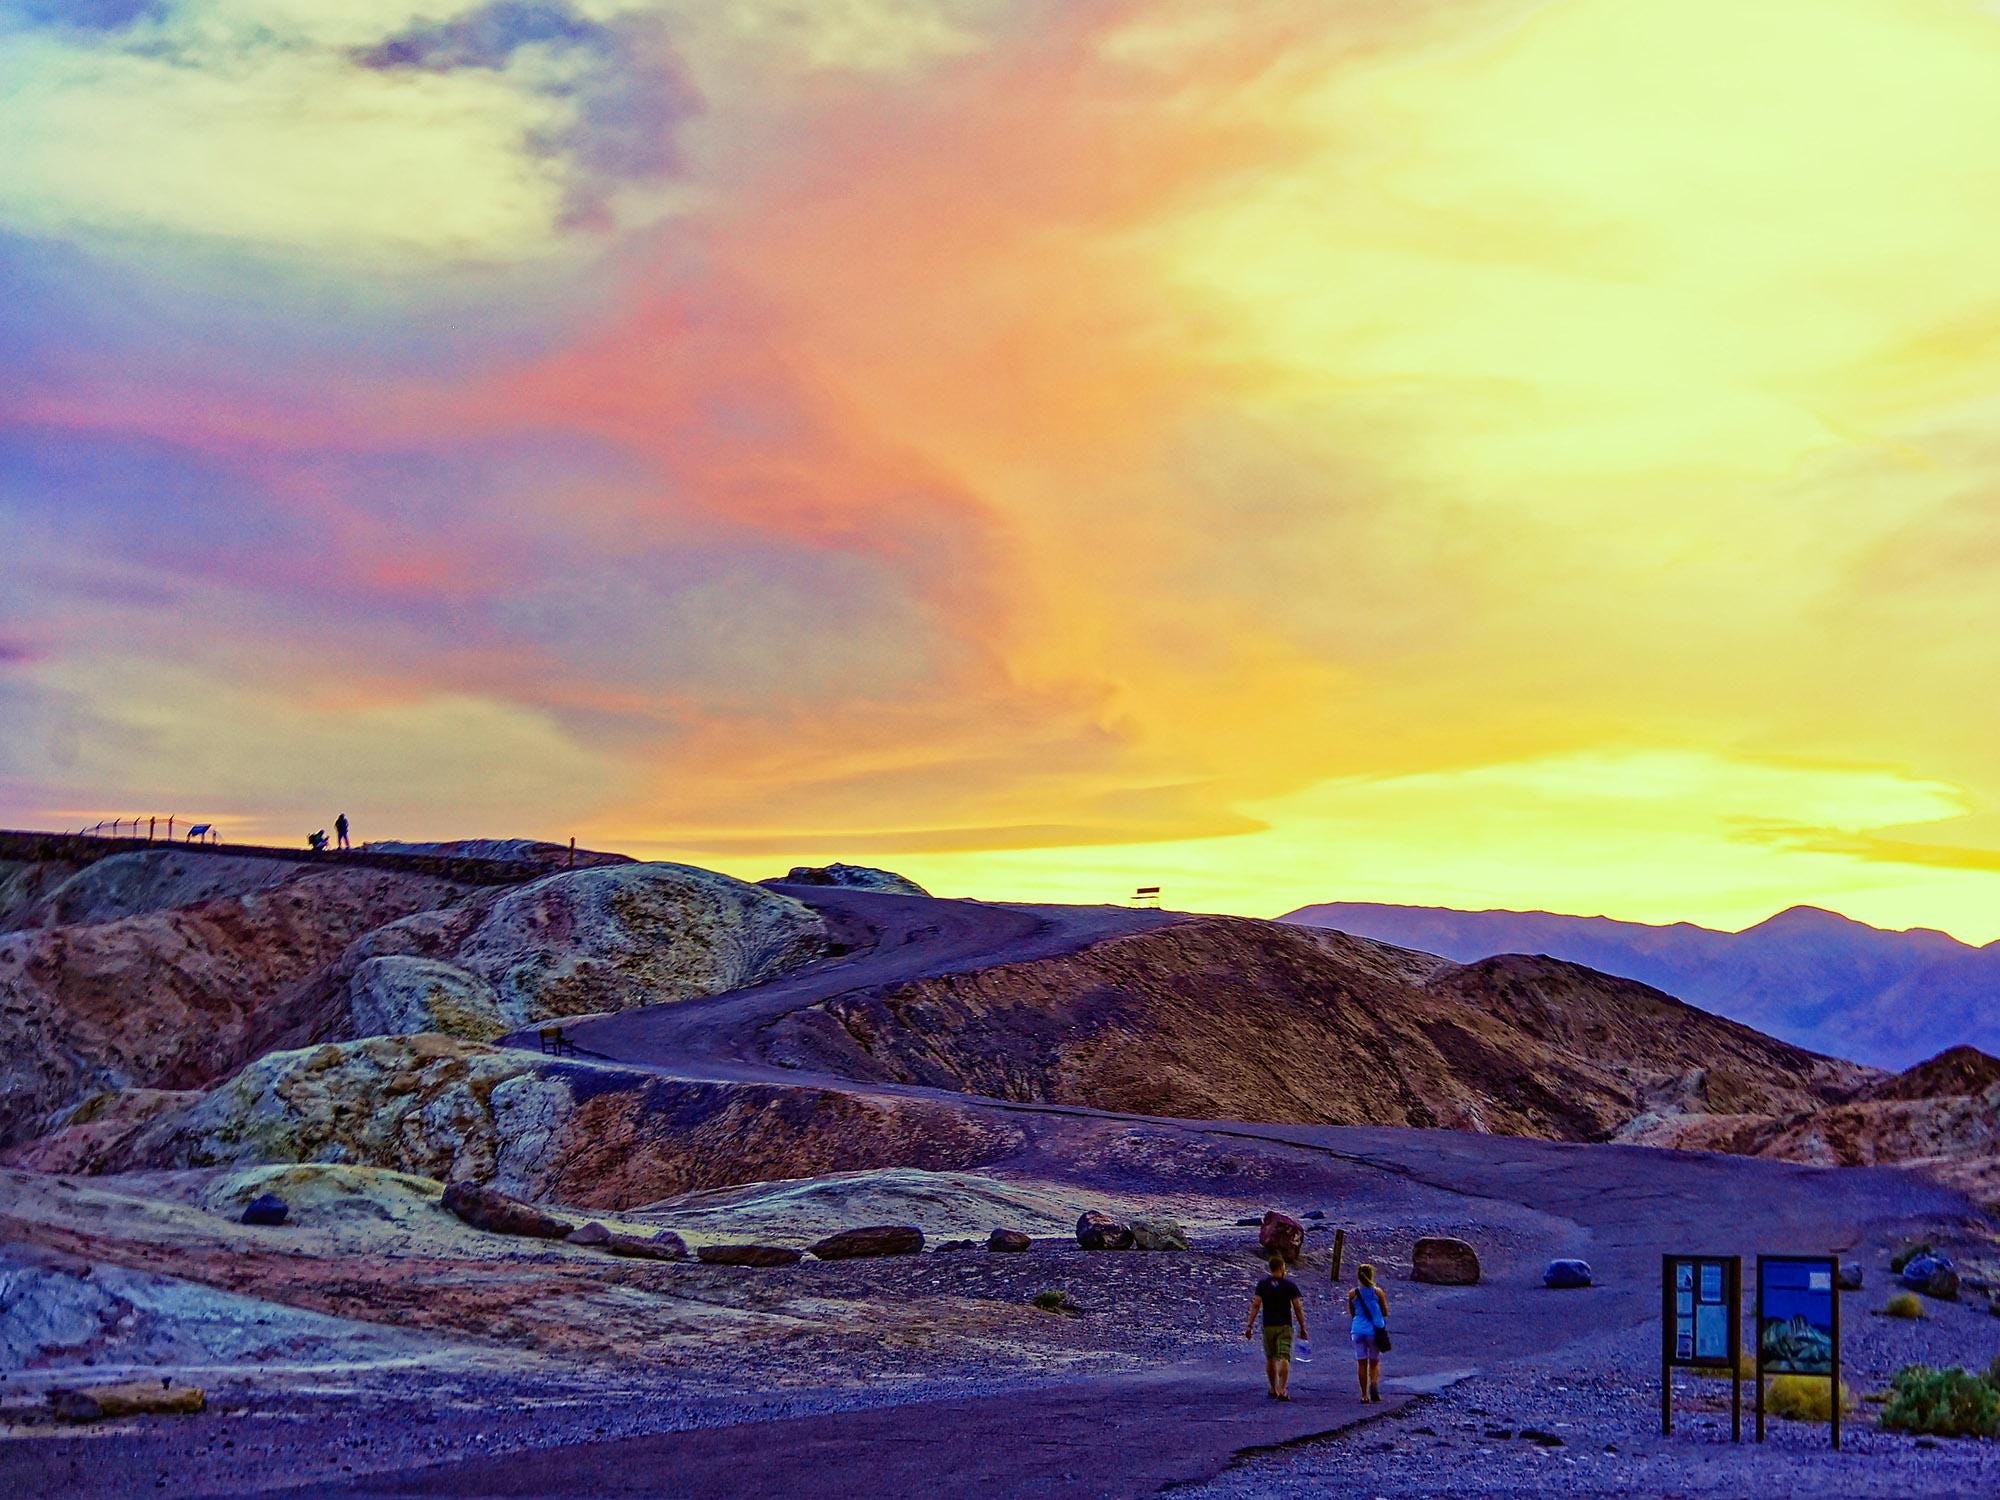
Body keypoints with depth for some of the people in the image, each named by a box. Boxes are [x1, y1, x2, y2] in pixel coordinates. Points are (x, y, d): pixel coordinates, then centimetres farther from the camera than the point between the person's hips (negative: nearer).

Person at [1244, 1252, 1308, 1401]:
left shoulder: (1262, 1284, 1)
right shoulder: (1290, 1285, -2)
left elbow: (1255, 1305, -7)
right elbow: (1298, 1308, -4)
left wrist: (1250, 1325, -6)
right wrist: (1302, 1328, 3)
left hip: (1268, 1326, 2)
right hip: (1285, 1327, -2)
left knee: (1270, 1358, 16)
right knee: (1284, 1358, -7)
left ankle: (1273, 1390, 26)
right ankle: (1282, 1390, -20)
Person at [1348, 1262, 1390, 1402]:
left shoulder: (1353, 1294, -3)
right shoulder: (1377, 1292, -6)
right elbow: (1385, 1312, 1)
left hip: (1358, 1330, 1)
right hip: (1374, 1330, -1)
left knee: (1361, 1363, 9)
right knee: (1374, 1362, 12)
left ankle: (1364, 1394, 7)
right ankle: (1374, 1383, -16)